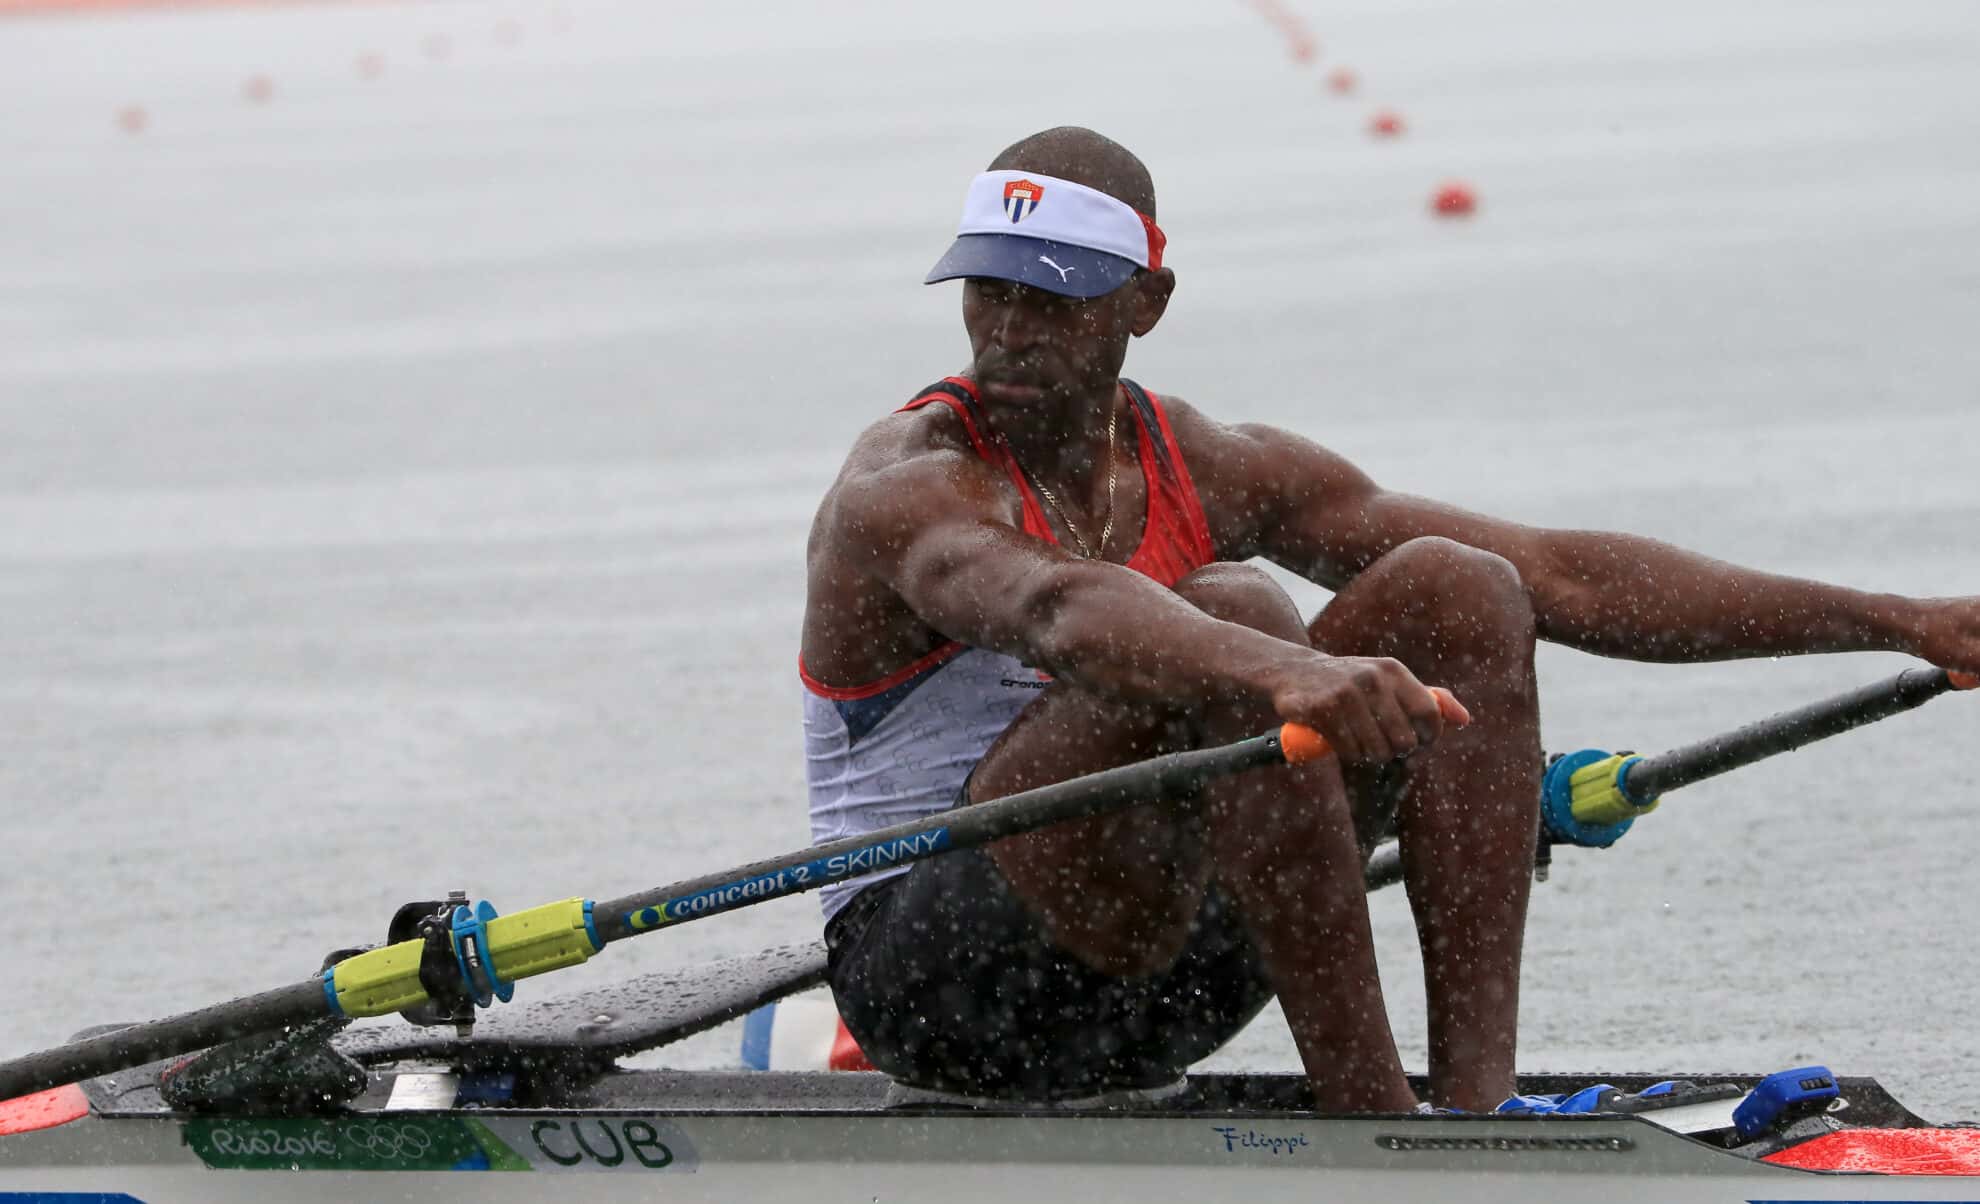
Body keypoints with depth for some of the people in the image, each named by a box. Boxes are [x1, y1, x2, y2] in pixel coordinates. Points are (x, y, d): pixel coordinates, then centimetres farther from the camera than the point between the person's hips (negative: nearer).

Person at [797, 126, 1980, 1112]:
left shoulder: (1212, 474, 6)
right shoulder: (907, 490, -14)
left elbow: (1561, 578, 5)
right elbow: (1054, 613, -39)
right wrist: (1288, 673, -59)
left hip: (1164, 975, 7)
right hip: (930, 971, -6)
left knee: (1452, 591, -9)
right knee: (1230, 619, -28)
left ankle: (1475, 1100, -20)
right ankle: (1371, 1117, -29)